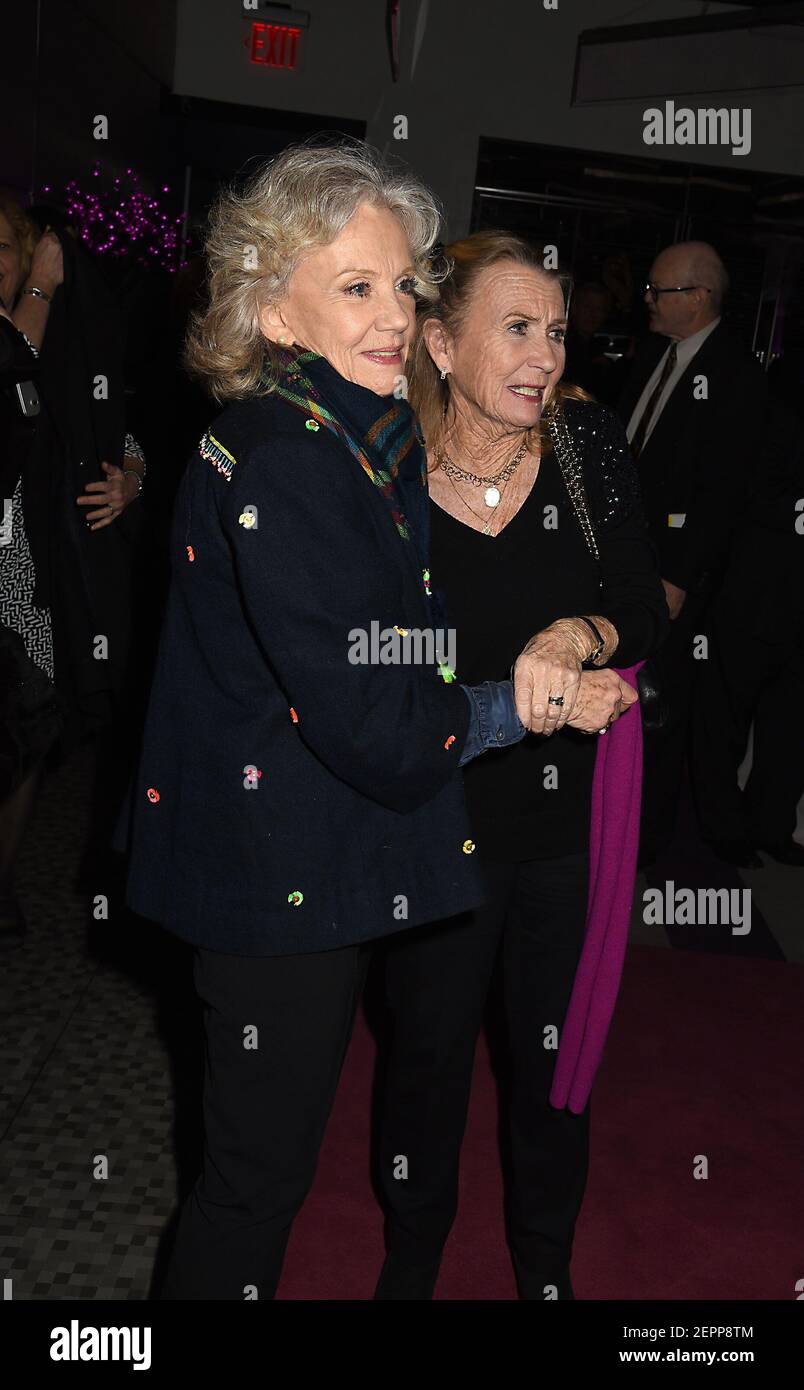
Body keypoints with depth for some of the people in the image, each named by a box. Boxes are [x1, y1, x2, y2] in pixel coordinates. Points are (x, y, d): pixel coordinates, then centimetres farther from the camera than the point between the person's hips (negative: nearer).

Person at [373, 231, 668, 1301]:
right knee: (429, 1052, 18)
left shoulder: (588, 441, -7)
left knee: (557, 1052, 19)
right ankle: (411, 1261, 47)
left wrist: (578, 635, -27)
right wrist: (539, 698, -21)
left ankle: (548, 1262, 47)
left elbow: (646, 611, -5)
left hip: (573, 822, 2)